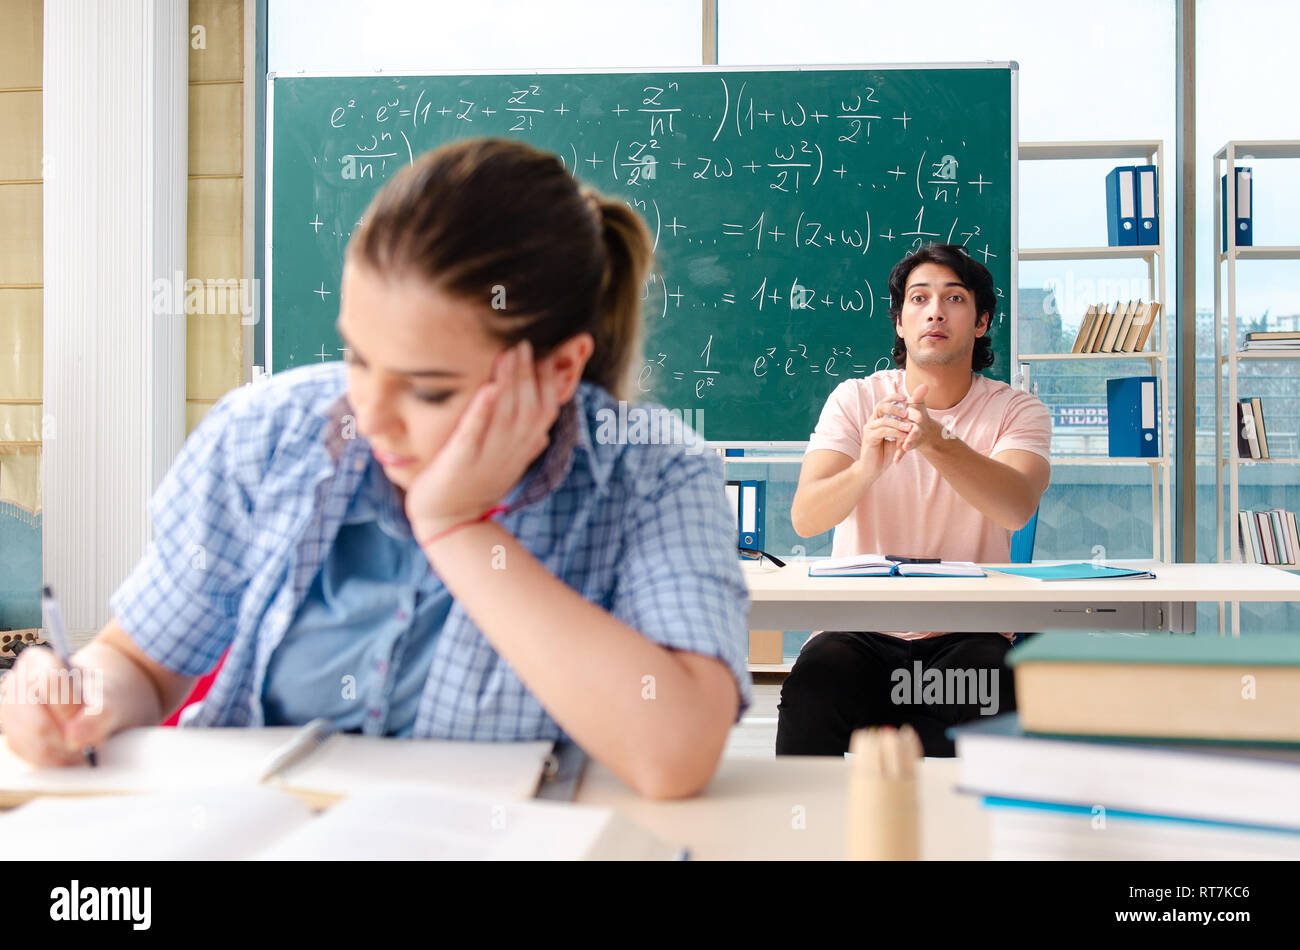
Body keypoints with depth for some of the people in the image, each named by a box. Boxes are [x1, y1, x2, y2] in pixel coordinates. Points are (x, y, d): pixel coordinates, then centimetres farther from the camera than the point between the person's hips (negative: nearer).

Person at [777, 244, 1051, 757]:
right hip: (860, 631, 0)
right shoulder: (855, 399, 3)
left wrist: (937, 444, -37)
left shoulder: (1016, 410, 3)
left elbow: (1017, 508, -19)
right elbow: (805, 517, -12)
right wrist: (867, 468, -33)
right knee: (809, 693, -30)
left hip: (966, 636, 0)